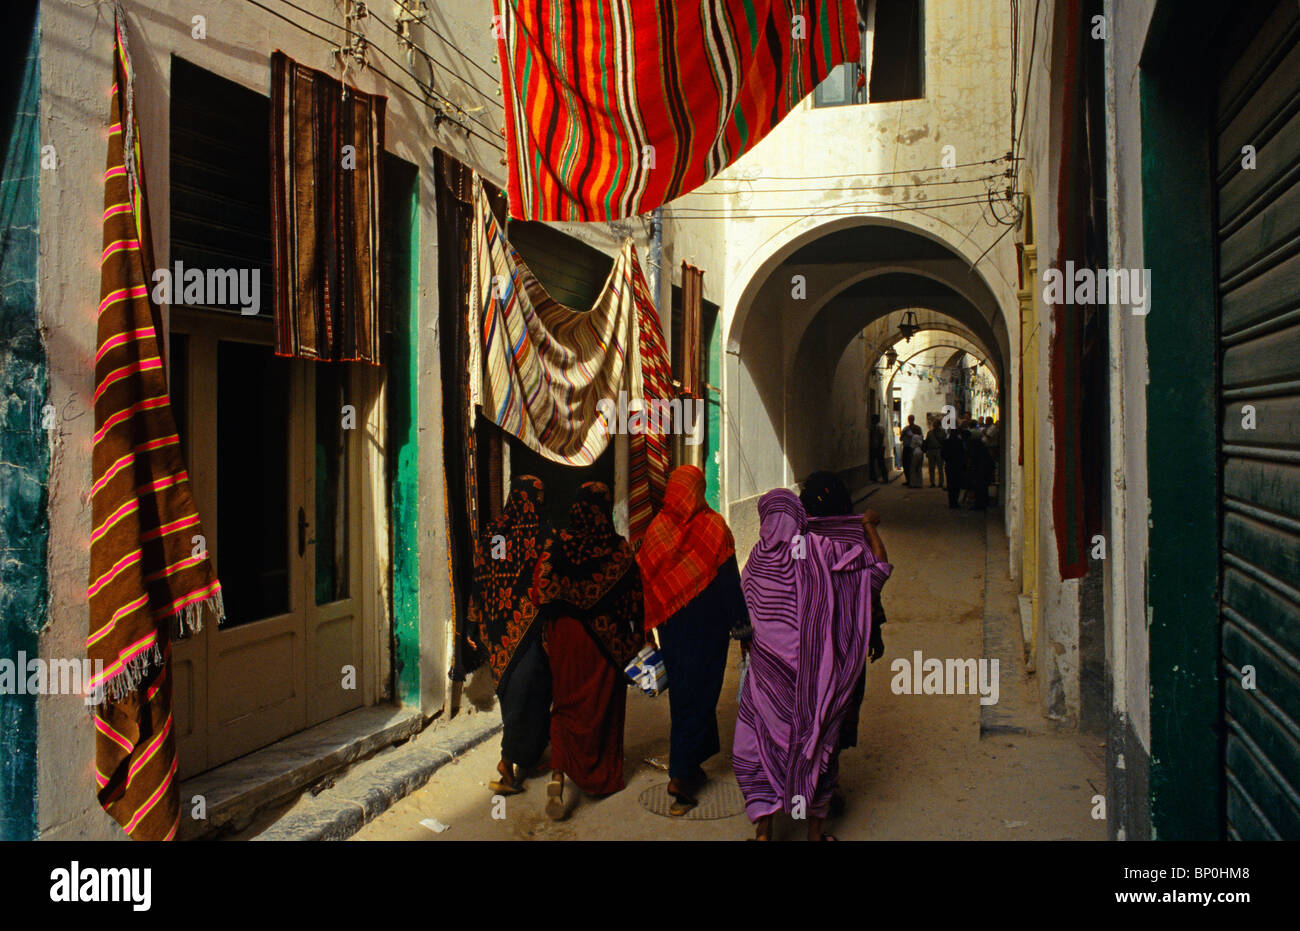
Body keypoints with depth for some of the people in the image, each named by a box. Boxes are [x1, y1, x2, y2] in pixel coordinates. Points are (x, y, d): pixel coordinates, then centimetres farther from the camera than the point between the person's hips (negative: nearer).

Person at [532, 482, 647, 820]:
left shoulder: (561, 545, -9)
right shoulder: (620, 550, -9)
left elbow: (541, 591, -11)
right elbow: (635, 598, -4)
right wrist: (637, 637, 7)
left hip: (566, 635, 0)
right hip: (607, 638, 0)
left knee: (567, 703, 10)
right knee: (604, 704, 16)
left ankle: (559, 773, -11)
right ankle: (602, 776, 29)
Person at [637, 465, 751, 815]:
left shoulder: (656, 529, -4)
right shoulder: (713, 527, -12)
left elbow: (644, 580, 1)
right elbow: (730, 581, -11)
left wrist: (649, 628, 12)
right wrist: (742, 629, -5)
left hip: (670, 628, 4)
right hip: (707, 626, -3)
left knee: (682, 693, 16)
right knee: (698, 694, 2)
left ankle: (689, 764, 27)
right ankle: (681, 776, -1)